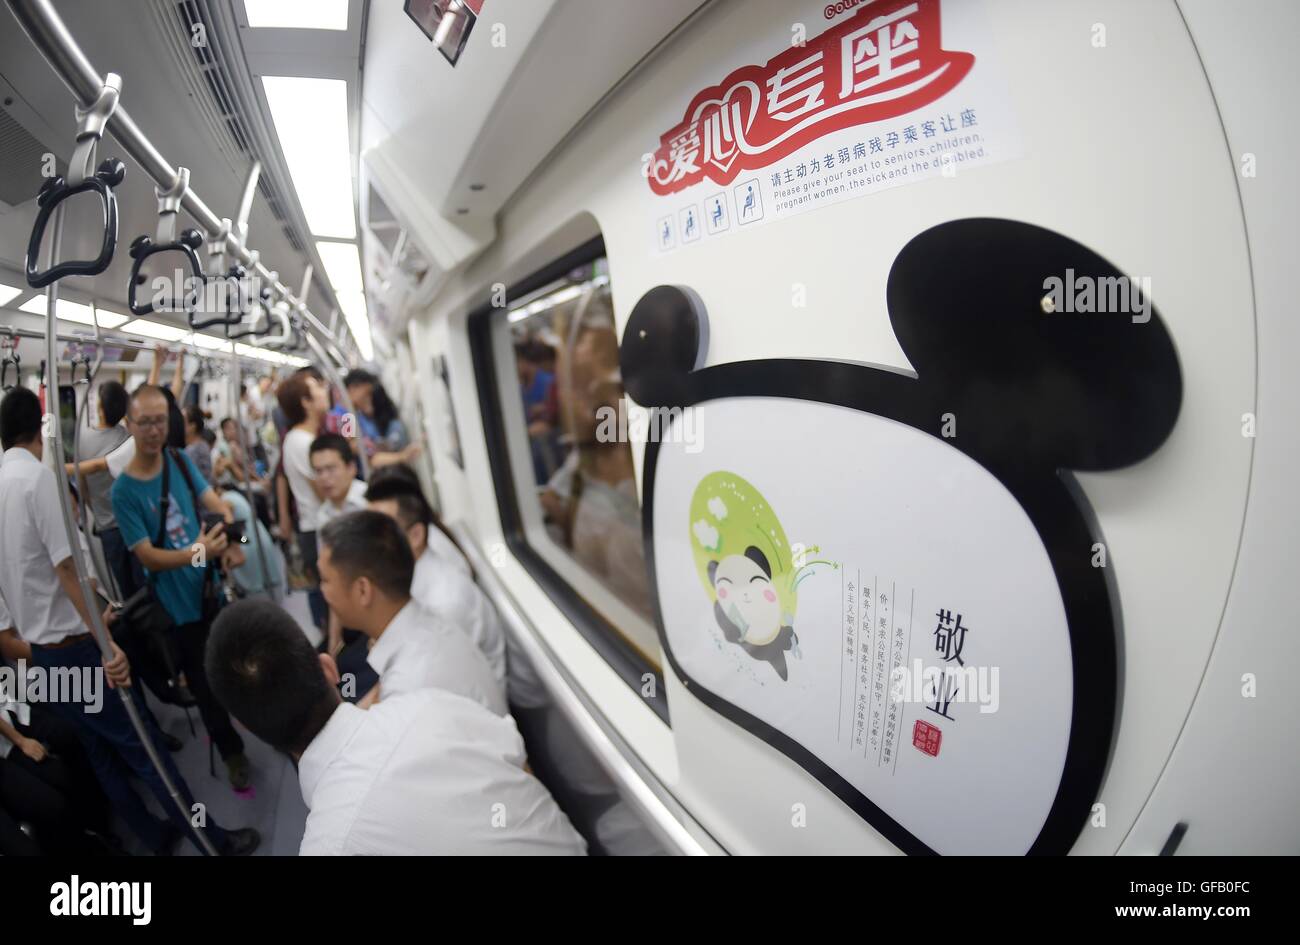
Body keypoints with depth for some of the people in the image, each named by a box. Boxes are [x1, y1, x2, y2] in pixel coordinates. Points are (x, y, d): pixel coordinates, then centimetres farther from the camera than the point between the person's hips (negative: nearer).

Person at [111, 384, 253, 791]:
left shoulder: (181, 461, -3)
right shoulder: (123, 490, -15)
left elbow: (217, 504, -7)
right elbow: (148, 556, -17)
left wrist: (234, 543, -28)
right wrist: (197, 553, -34)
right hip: (179, 605, -3)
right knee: (205, 684, 11)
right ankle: (232, 751, 31)